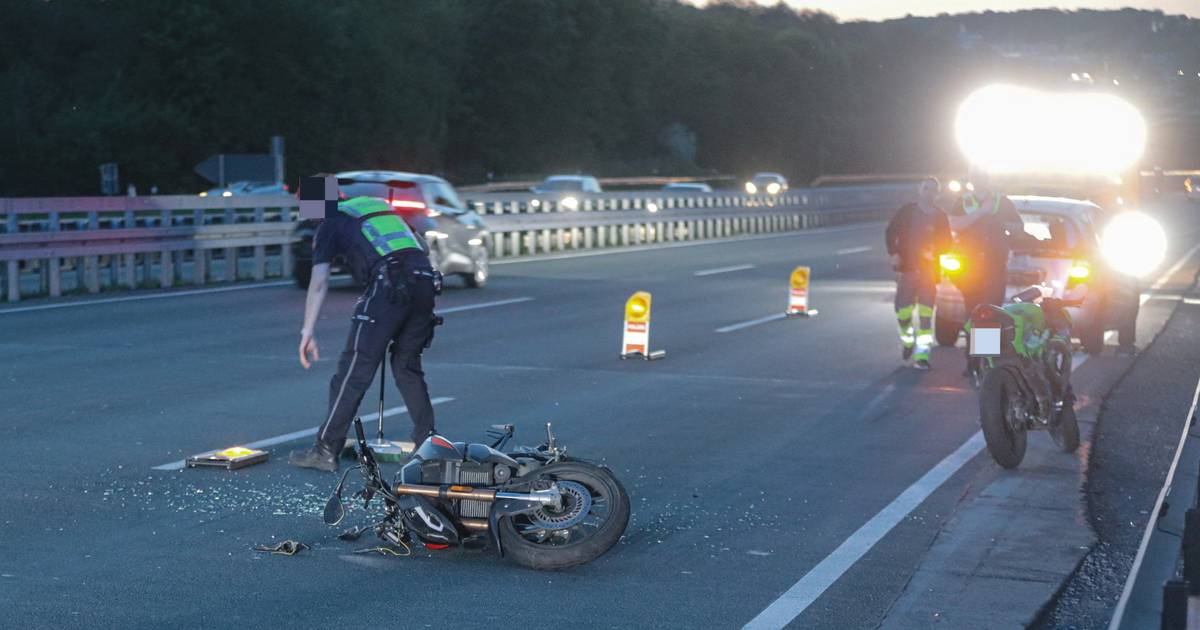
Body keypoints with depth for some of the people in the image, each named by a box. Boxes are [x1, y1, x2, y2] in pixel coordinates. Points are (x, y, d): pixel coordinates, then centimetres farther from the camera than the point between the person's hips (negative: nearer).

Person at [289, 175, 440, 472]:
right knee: (407, 366, 19)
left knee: (355, 369, -1)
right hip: (425, 281, 6)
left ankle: (325, 450, 2)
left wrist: (307, 331, 1)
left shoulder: (331, 223, 12)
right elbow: (423, 247, 30)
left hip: (388, 286, -6)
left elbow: (319, 283, 1)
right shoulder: (379, 205, 30)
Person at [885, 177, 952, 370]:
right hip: (906, 267, 0)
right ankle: (908, 341, 29)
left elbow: (946, 243, 9)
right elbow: (891, 231, 7)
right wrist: (894, 253, -6)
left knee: (925, 315, -8)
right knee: (903, 311, 0)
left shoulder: (940, 217, 6)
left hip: (929, 270, 0)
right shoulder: (906, 211, 4)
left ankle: (922, 354, -7)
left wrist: (934, 251, -11)